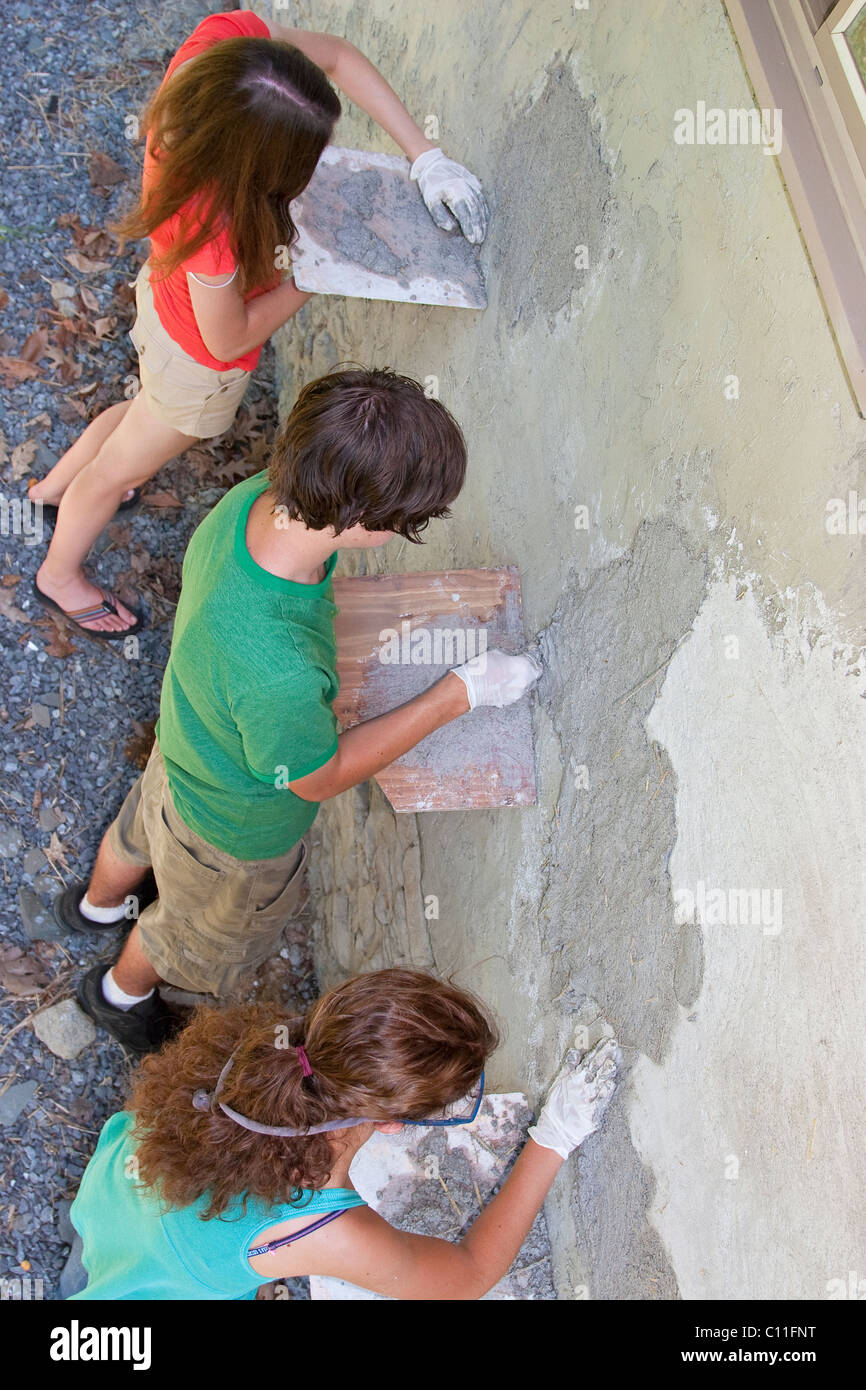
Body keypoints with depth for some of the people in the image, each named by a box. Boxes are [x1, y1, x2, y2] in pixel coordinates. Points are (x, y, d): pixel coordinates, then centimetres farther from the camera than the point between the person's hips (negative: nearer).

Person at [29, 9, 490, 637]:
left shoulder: (229, 38, -31)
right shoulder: (213, 224, -46)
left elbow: (337, 55, -16)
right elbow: (230, 339, -27)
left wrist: (426, 156, -21)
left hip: (166, 293, 7)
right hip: (198, 359, -7)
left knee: (149, 411, 38)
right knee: (121, 467, 22)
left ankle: (52, 489, 66)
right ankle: (60, 576, 54)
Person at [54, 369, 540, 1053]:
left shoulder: (254, 497, -29)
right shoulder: (278, 675, -51)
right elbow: (318, 778, -28)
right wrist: (462, 692, -27)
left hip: (184, 750, 7)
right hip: (240, 830, -6)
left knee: (144, 833, 40)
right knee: (205, 936, 31)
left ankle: (96, 903, 75)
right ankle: (122, 991, 64)